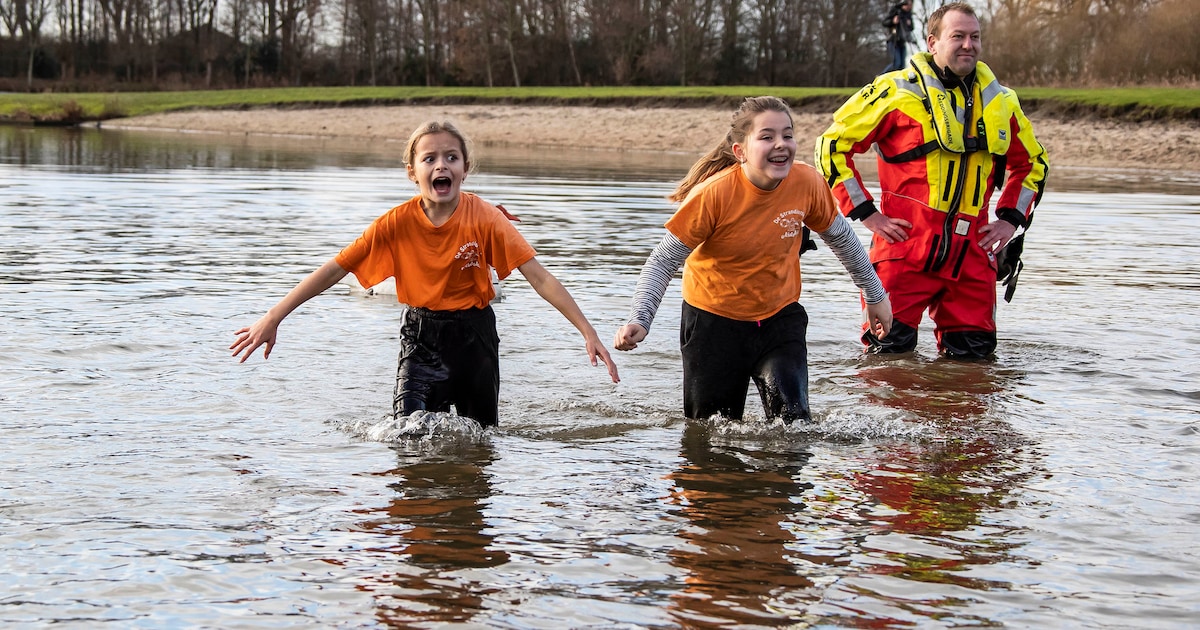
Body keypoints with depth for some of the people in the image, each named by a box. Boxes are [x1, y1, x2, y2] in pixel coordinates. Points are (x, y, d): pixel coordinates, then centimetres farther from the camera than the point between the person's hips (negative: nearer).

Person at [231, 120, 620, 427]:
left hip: (474, 336, 0)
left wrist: (588, 332, -26)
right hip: (421, 337, 0)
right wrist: (272, 319, -11)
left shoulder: (484, 219, -16)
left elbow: (540, 278, -18)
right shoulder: (398, 222, -12)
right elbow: (334, 270, -8)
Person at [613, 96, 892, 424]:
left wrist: (875, 295, 15)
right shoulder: (713, 194, -25)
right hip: (714, 322, -2)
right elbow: (663, 262, -19)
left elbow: (840, 237, 5)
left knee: (793, 421, -15)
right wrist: (639, 321, -33)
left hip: (780, 318, 2)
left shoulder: (807, 182, -15)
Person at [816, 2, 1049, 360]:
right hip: (906, 248, -4)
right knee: (890, 351, -6)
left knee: (974, 352, 4)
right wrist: (866, 214, -5)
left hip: (971, 253, 4)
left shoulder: (1000, 102, 13)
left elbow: (1032, 163, 29)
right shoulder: (898, 92, -2)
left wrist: (1011, 220, 13)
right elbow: (833, 145, 0)